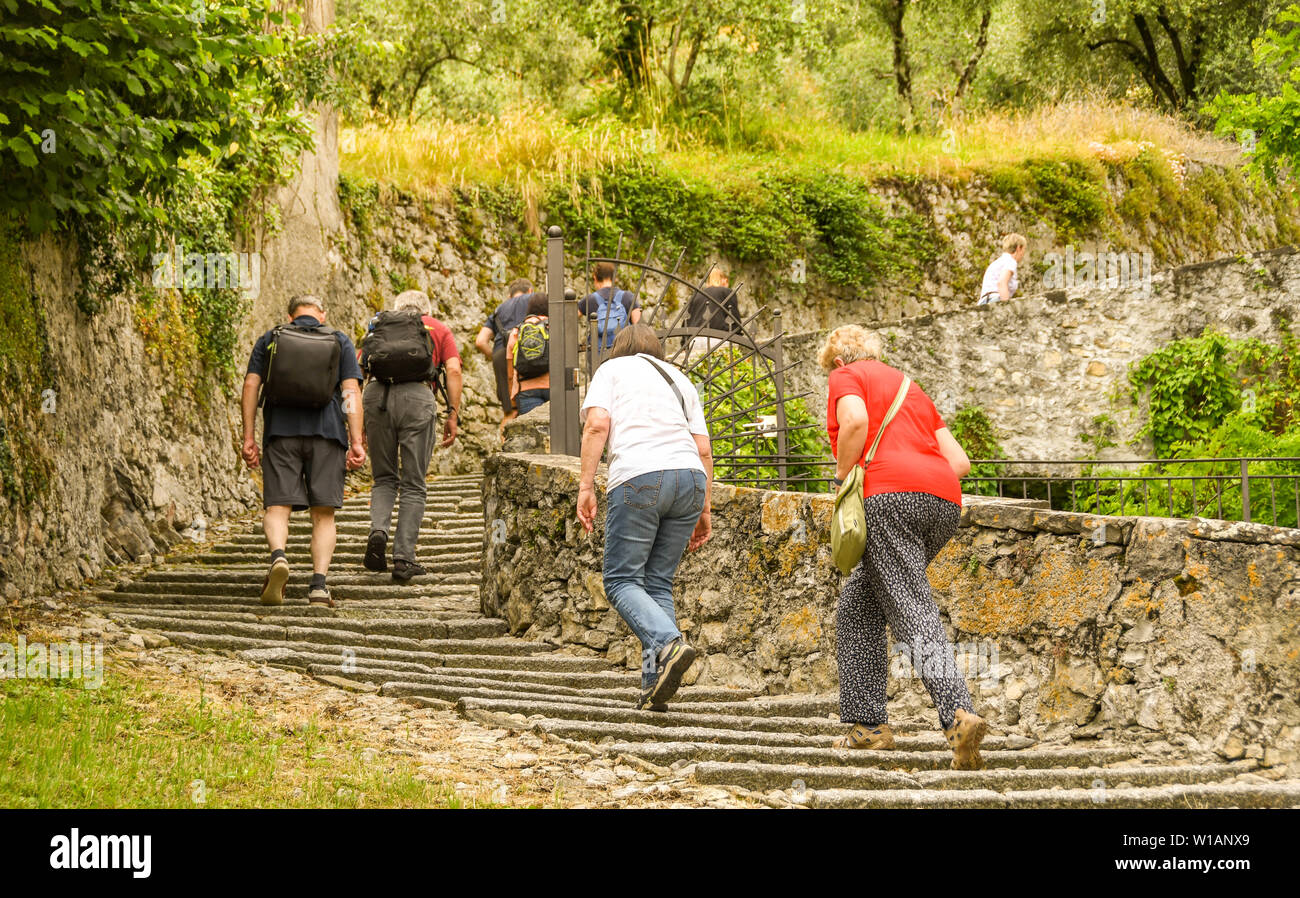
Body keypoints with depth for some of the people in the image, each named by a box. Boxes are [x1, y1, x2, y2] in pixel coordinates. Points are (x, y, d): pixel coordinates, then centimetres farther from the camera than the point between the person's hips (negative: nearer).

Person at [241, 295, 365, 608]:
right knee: (323, 514, 4)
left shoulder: (270, 339, 12)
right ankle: (319, 586, -8)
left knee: (277, 507, -1)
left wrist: (248, 437, 2)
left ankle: (278, 556, -31)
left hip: (281, 432, 0)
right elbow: (351, 391, 0)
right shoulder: (339, 342, 11)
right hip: (327, 431, 0)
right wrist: (356, 441, -5)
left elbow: (251, 385, 3)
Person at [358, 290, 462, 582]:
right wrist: (453, 415, 5)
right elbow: (453, 370, 7)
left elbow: (357, 369, 14)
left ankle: (378, 530, -8)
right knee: (413, 484, 6)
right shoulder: (438, 329, 23)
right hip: (417, 394, -2)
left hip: (376, 393, 2)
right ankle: (404, 559, 1)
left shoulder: (378, 325, 27)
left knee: (384, 478, 17)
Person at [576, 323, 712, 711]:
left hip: (638, 478, -5)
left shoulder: (611, 370, 15)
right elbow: (703, 450, 20)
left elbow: (597, 424, -3)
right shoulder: (679, 379, 27)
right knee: (658, 581, 10)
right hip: (689, 477, 5)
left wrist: (586, 485, -4)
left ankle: (668, 643, -25)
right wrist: (704, 510, 22)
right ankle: (655, 685, -2)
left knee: (622, 581, 1)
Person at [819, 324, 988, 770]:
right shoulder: (910, 389, 32)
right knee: (857, 605, 19)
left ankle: (958, 714, -34)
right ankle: (867, 723, 13)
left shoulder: (847, 377, 13)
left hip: (889, 497, -7)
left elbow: (856, 421, -11)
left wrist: (842, 481, 1)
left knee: (913, 616, -15)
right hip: (945, 500, 7)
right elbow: (959, 461, 23)